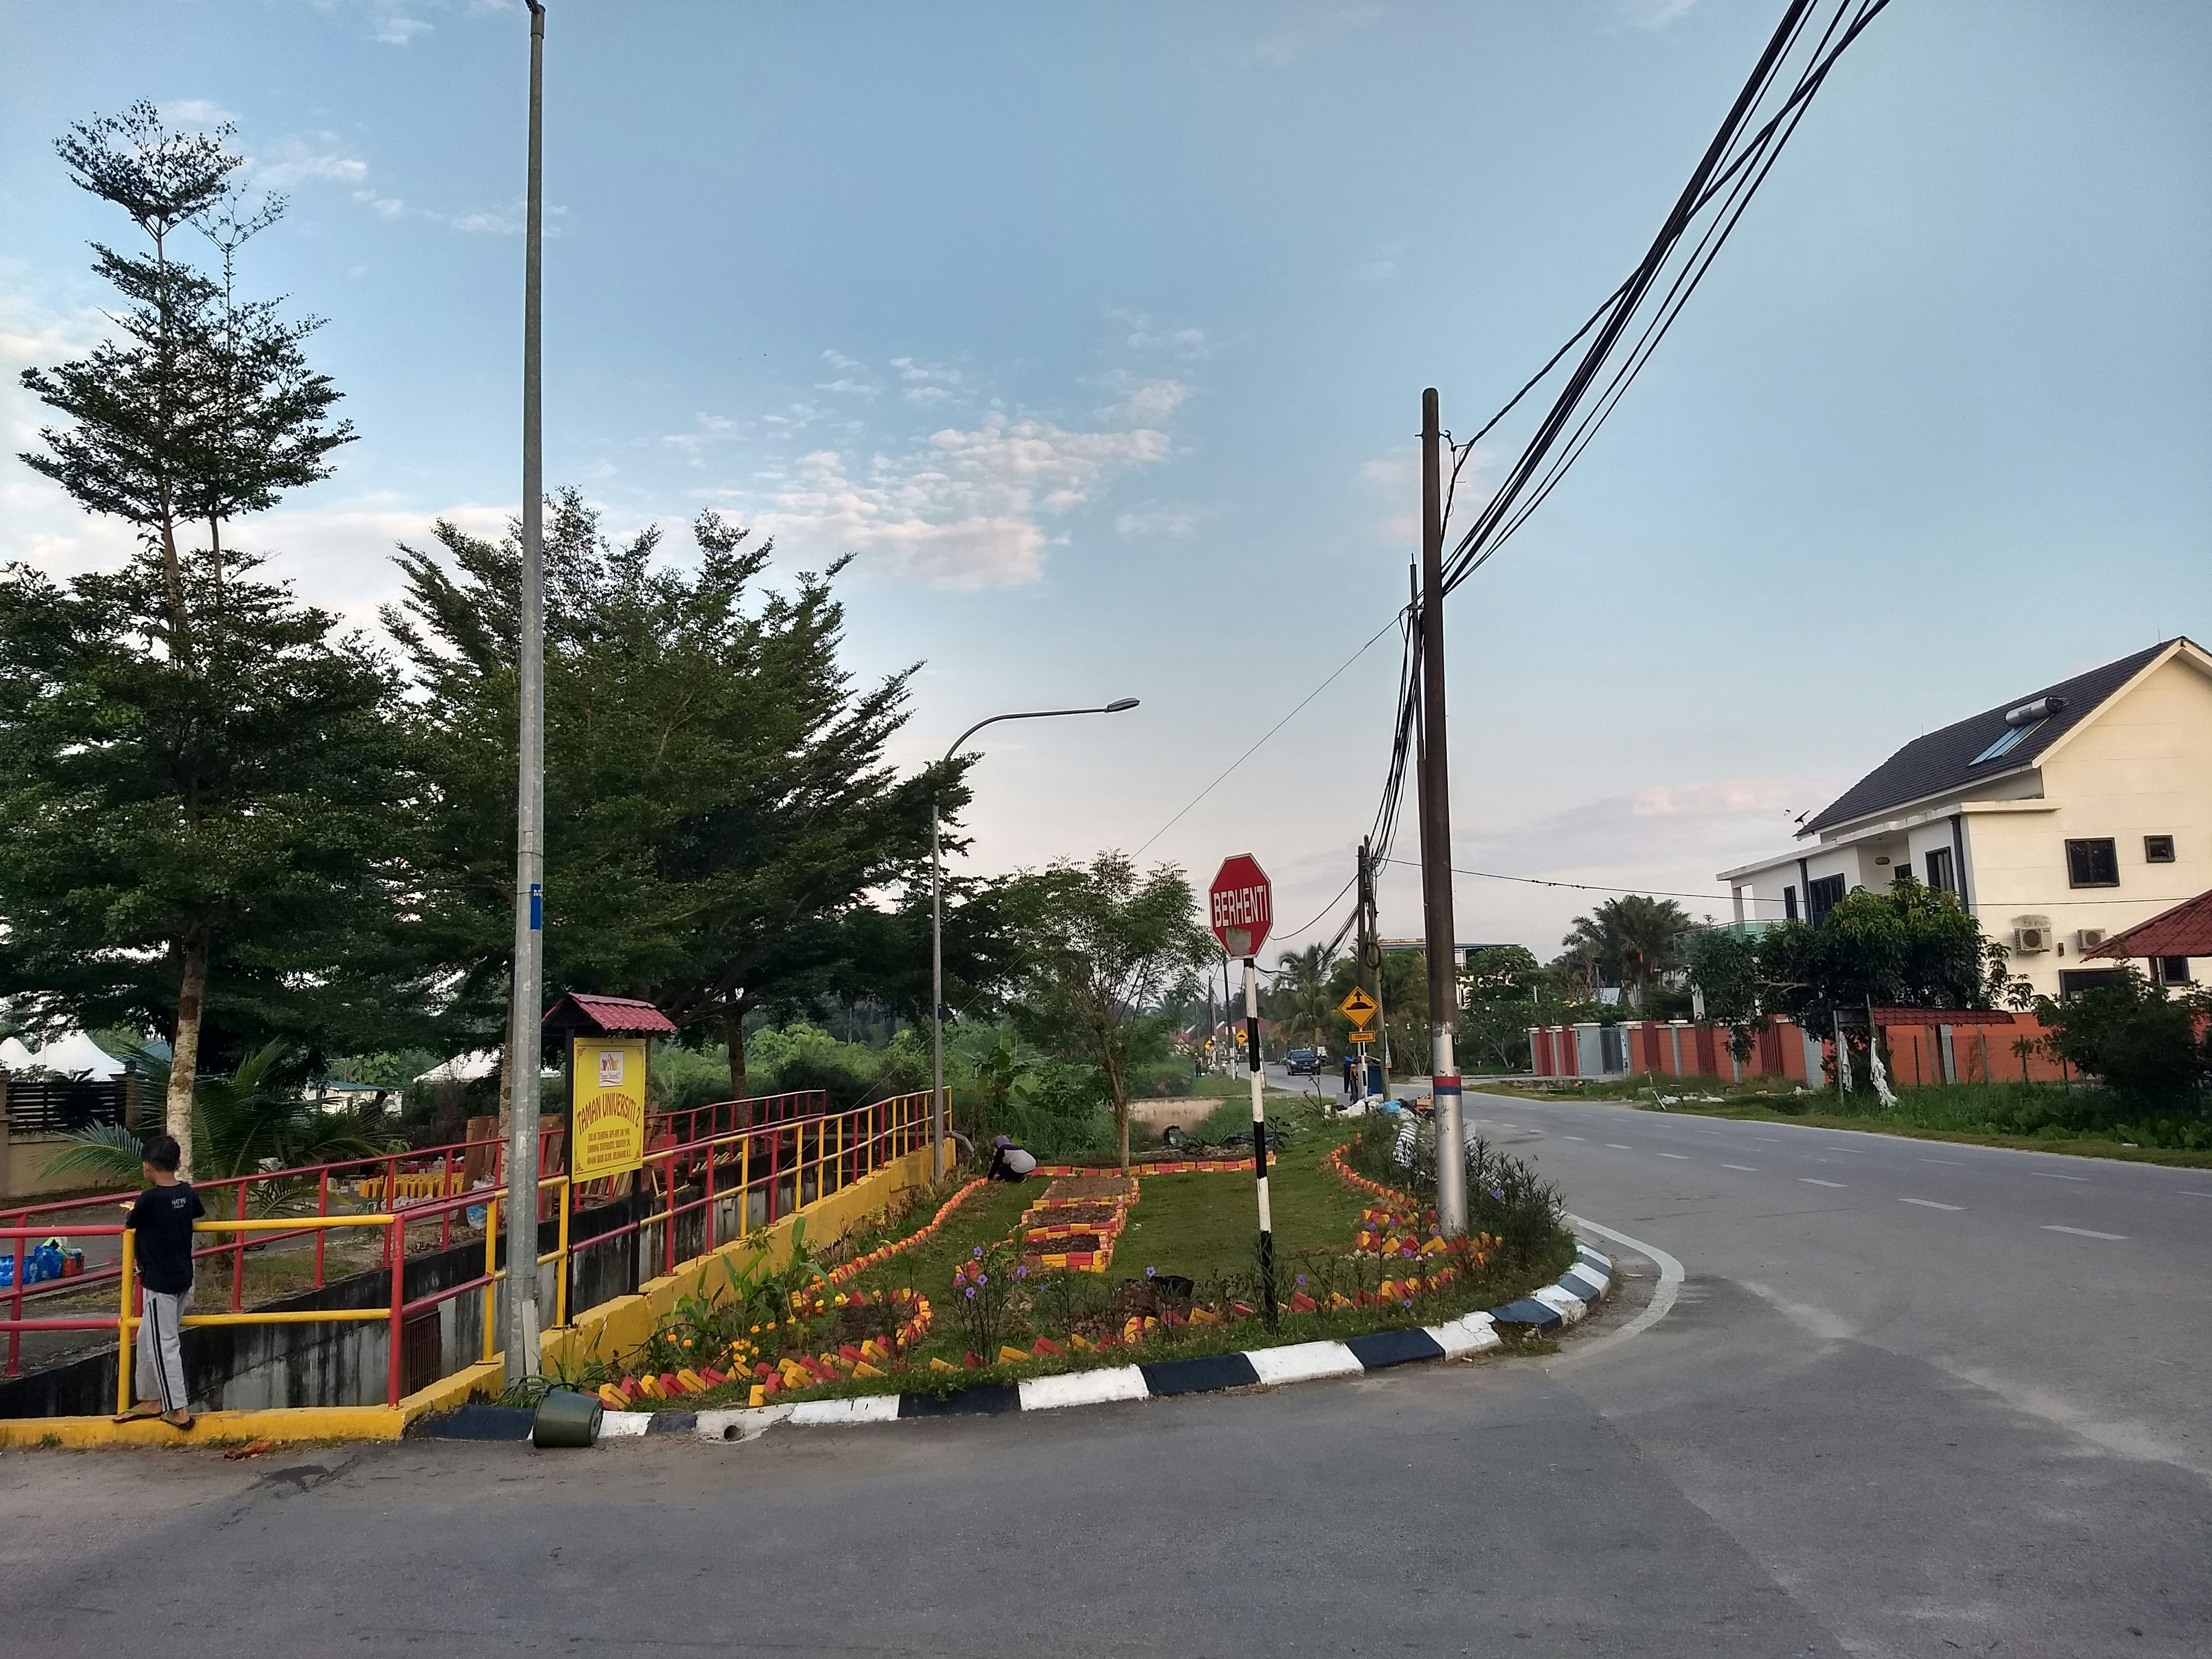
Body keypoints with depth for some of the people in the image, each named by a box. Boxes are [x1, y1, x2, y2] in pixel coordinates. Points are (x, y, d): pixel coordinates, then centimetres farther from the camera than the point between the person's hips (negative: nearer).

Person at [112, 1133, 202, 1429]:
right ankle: (151, 1399, 27)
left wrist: (132, 1211, 23)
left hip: (160, 1282, -8)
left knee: (163, 1345, -2)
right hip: (183, 1278, 8)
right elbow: (199, 1212, 24)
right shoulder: (187, 1192, 3)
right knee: (148, 1338, 20)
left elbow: (132, 1223, 0)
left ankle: (179, 1410, -1)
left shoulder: (149, 1199, -18)